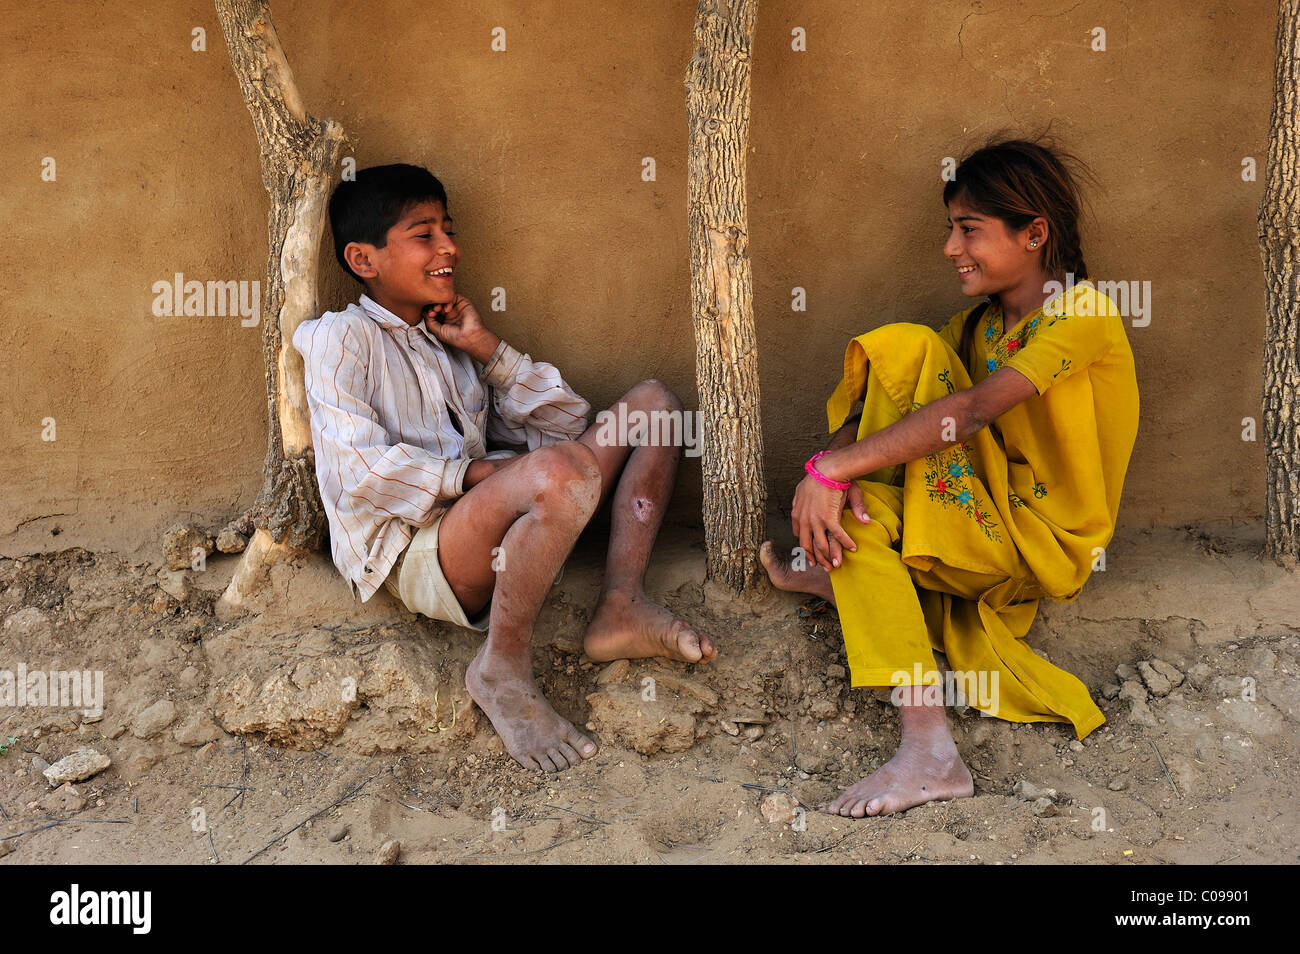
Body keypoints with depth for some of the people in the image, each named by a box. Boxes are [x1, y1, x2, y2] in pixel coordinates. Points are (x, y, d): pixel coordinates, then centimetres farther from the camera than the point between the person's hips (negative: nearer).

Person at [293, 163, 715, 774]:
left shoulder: (450, 341, 25)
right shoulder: (343, 338, 3)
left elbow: (562, 425, 17)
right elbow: (357, 475, -12)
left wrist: (489, 350, 7)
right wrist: (476, 474, -13)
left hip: (498, 536, 8)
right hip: (412, 552, -8)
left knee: (652, 402, 3)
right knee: (562, 470, -37)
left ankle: (621, 608, -12)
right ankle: (501, 671, -18)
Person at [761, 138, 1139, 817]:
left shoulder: (1082, 312, -14)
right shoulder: (975, 326, 11)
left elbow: (974, 410, -28)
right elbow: (873, 404, 0)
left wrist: (833, 469, -31)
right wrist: (836, 466, -22)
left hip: (1045, 548, -7)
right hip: (988, 519, 7)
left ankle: (834, 568, -10)